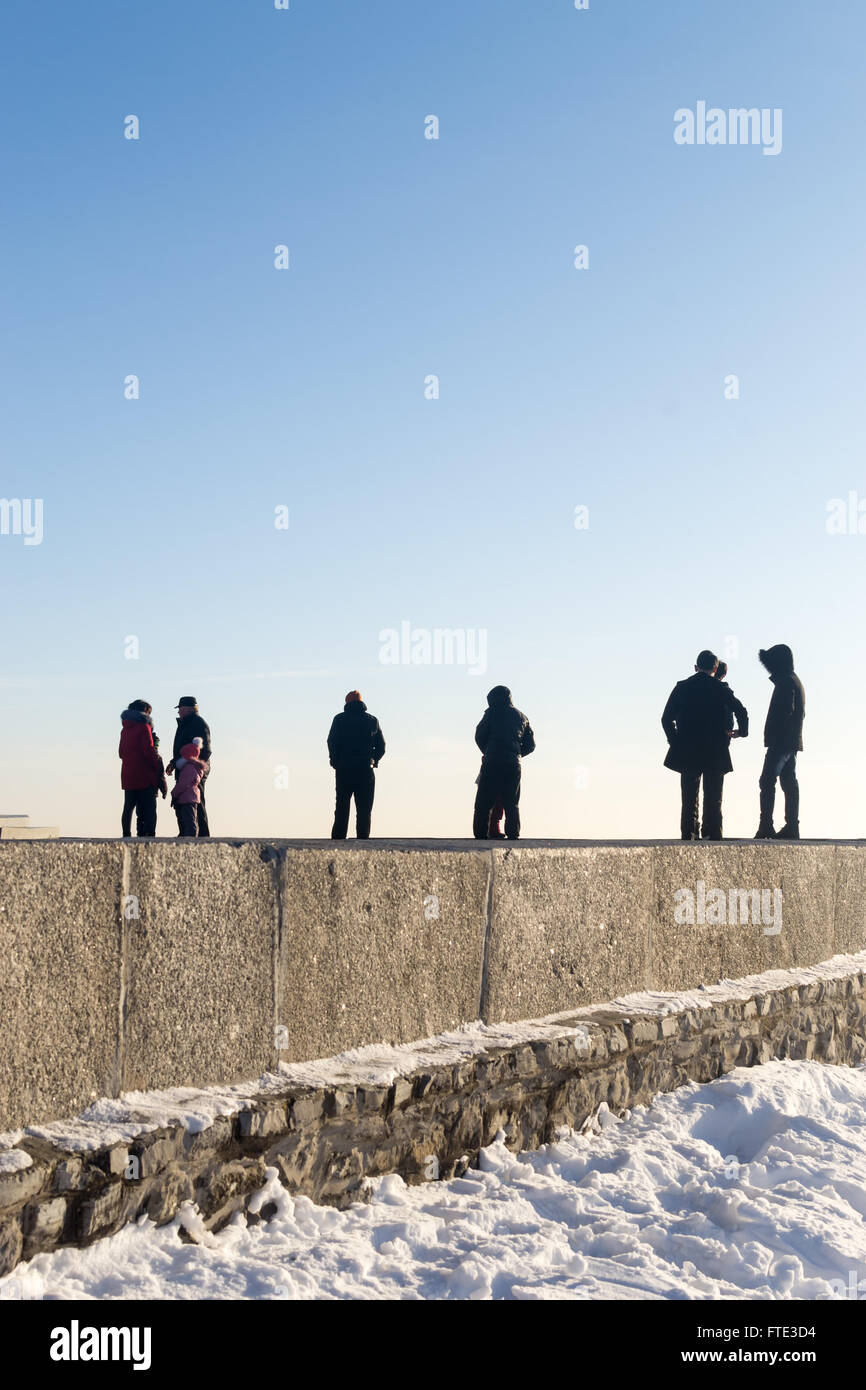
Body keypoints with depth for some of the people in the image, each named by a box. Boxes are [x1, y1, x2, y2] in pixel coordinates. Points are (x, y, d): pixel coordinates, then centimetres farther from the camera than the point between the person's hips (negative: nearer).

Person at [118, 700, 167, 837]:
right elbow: (149, 751, -15)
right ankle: (148, 834, -11)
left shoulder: (125, 729, 14)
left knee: (128, 807, 10)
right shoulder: (144, 726, -9)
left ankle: (126, 834, 8)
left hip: (127, 775, 7)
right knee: (149, 808, -4)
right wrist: (159, 768, -6)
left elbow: (121, 752, 19)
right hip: (145, 775, -7)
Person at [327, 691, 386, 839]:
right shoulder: (372, 720, 8)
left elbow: (332, 743, -6)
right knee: (364, 812, 2)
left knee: (342, 810, 5)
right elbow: (381, 746, 7)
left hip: (344, 770, 0)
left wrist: (336, 762, 5)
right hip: (366, 771, 1)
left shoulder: (339, 719, 2)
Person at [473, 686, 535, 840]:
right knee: (512, 804, 10)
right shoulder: (522, 717, 17)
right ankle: (513, 835, 3)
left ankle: (481, 834, -6)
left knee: (483, 803, 0)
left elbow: (479, 736, 4)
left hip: (492, 763, -4)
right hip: (514, 765, 4)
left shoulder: (492, 712, 4)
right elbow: (530, 745, 17)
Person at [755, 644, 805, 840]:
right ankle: (792, 827, 8)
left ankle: (766, 826, -16)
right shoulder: (795, 681, 20)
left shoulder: (785, 682, -11)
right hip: (792, 741, 10)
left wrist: (772, 736, -20)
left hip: (781, 741, -10)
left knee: (767, 781, -11)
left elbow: (785, 711, -21)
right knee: (789, 783, 9)